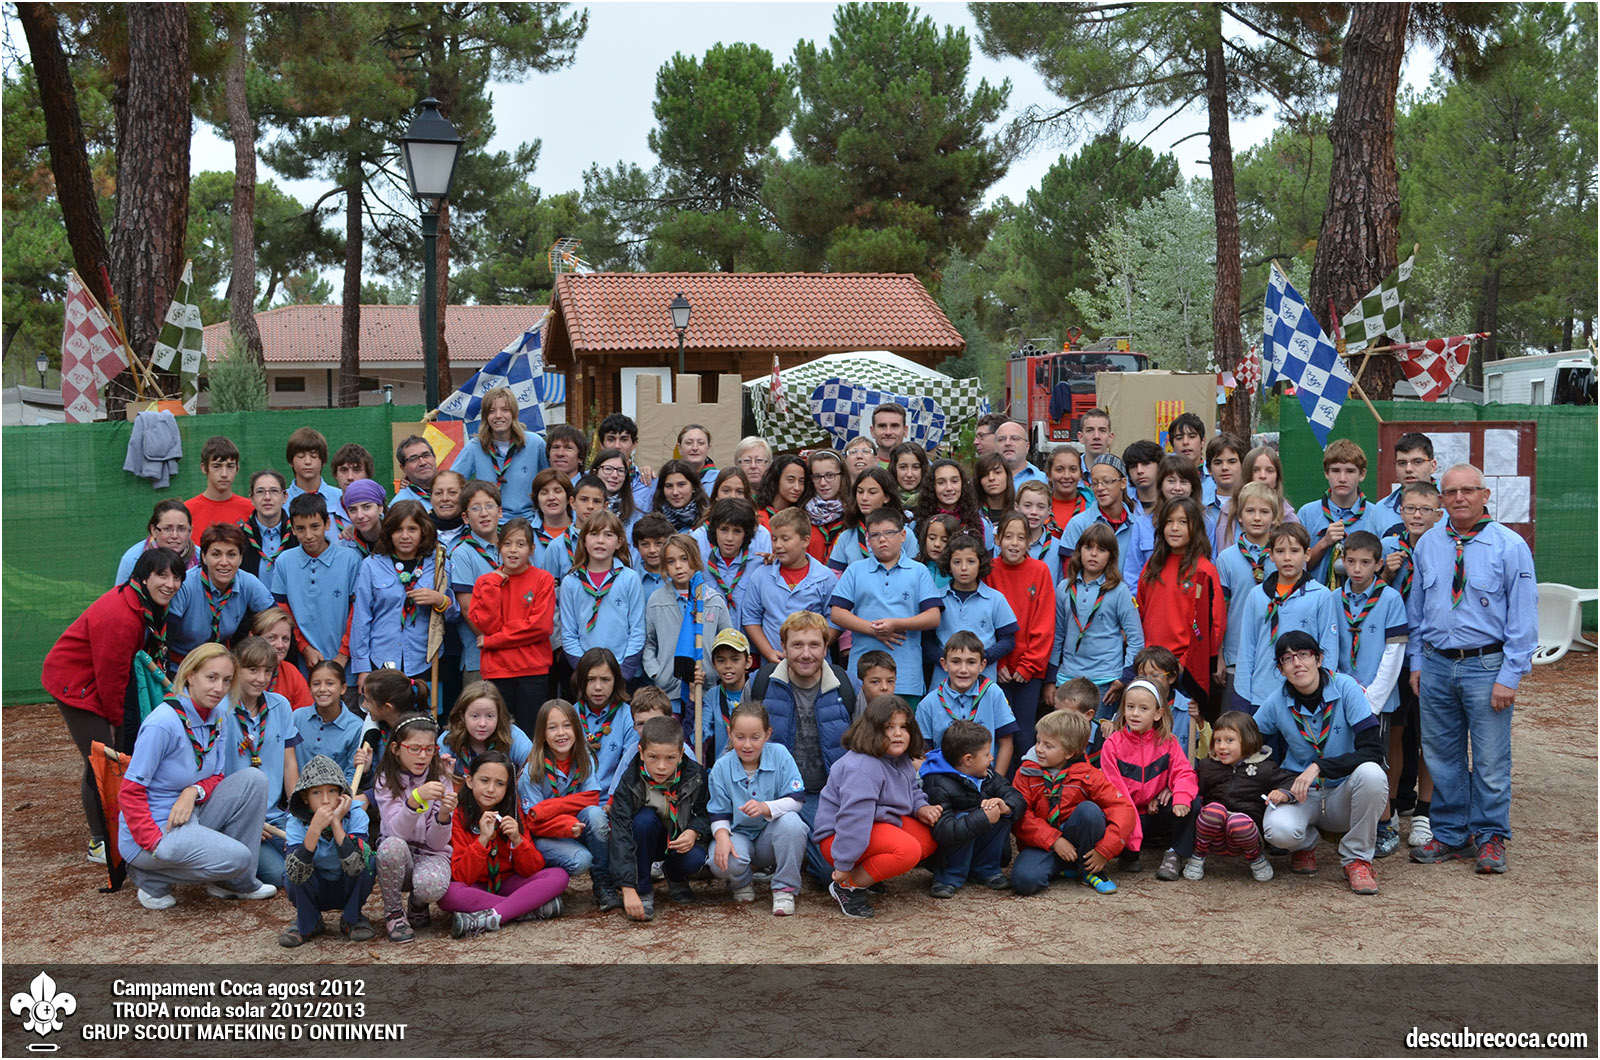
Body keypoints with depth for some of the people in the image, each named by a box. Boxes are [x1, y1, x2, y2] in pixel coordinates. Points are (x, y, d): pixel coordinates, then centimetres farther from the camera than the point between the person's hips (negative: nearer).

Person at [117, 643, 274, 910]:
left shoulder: (215, 718, 4)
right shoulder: (164, 722, -21)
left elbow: (215, 776, 11)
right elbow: (130, 792, -19)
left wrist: (194, 791, -13)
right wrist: (155, 845, -24)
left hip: (190, 816, 8)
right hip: (156, 828, -8)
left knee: (254, 779, -7)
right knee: (237, 857, -23)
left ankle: (236, 882, 2)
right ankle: (151, 876, -1)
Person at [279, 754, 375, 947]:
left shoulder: (355, 815, -22)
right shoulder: (297, 823, -20)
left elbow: (355, 867, -36)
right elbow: (296, 876, -33)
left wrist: (336, 823, -37)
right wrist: (314, 829, -41)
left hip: (349, 890, 0)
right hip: (314, 893, 0)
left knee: (365, 855, -27)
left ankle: (352, 919, -3)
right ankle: (308, 922, 1)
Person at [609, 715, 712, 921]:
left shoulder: (695, 775, -18)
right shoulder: (629, 782, -26)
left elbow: (705, 813, 0)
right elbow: (620, 834, -34)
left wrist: (694, 832, -25)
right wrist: (628, 890, -43)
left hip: (679, 838, 1)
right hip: (644, 843, -1)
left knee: (694, 859, -31)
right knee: (645, 818, -33)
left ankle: (674, 876, 8)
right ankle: (643, 890, -18)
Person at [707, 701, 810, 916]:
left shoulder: (779, 755, -10)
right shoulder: (721, 767, -6)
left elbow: (797, 799, -15)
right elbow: (718, 812, -3)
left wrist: (766, 808, -33)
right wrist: (722, 835, -26)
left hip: (772, 835, 0)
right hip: (740, 835, 0)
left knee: (790, 821, -36)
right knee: (721, 861, -35)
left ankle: (784, 889, -17)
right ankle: (741, 884, 6)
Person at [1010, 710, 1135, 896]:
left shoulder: (1087, 775, -5)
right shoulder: (1027, 773, -1)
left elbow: (1124, 809, -11)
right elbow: (1020, 816, -8)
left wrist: (1104, 850, -19)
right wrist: (1053, 840, -18)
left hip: (1074, 837, 0)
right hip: (1042, 843, 0)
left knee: (1089, 809, -29)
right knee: (1024, 880, -31)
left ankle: (1091, 872, -8)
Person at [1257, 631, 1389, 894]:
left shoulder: (1345, 687, -12)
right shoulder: (1276, 701, -6)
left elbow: (1373, 750, -18)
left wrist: (1319, 767, -29)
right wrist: (1282, 790, -12)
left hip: (1343, 794, 0)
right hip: (1299, 793, 1)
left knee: (1370, 773, -34)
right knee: (1278, 830, -33)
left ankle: (1357, 858, -10)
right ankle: (1305, 843, 8)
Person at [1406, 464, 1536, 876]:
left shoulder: (1510, 546, -6)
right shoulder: (1427, 544, 6)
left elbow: (1523, 617, -7)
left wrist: (1510, 676, -12)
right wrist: (1417, 661, 8)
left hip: (1486, 666, -4)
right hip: (1436, 665, 4)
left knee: (1491, 759, 3)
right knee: (1442, 756, 12)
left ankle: (1490, 838, 19)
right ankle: (1449, 834, 25)